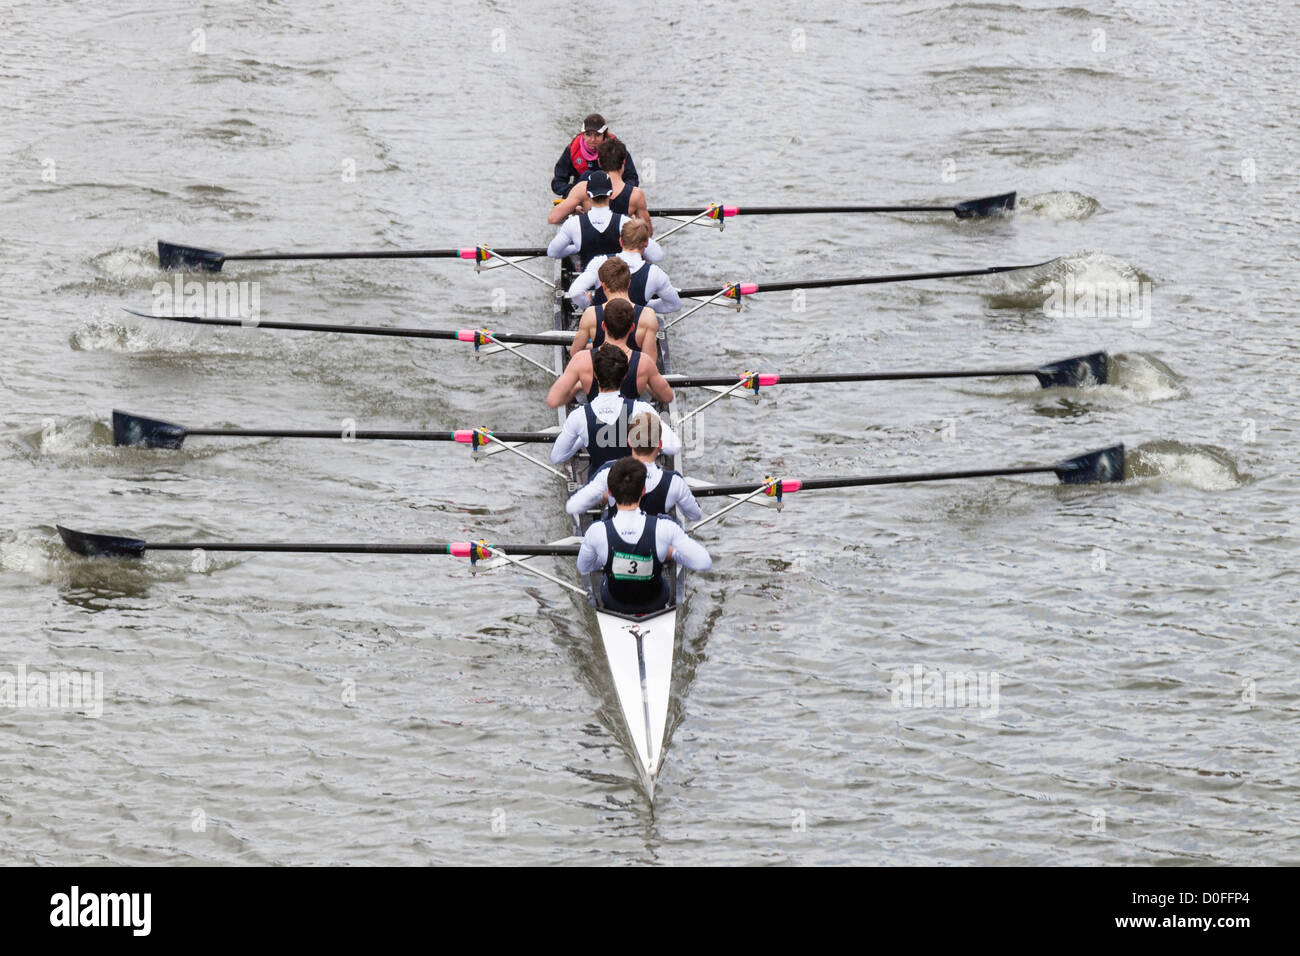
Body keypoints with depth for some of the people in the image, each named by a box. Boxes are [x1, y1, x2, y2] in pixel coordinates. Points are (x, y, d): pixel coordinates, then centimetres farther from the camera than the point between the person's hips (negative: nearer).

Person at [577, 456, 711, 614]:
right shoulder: (664, 527, -30)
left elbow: (583, 568, -7)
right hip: (655, 604, 0)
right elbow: (704, 563, -23)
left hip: (615, 605, 0)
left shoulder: (597, 531, -27)